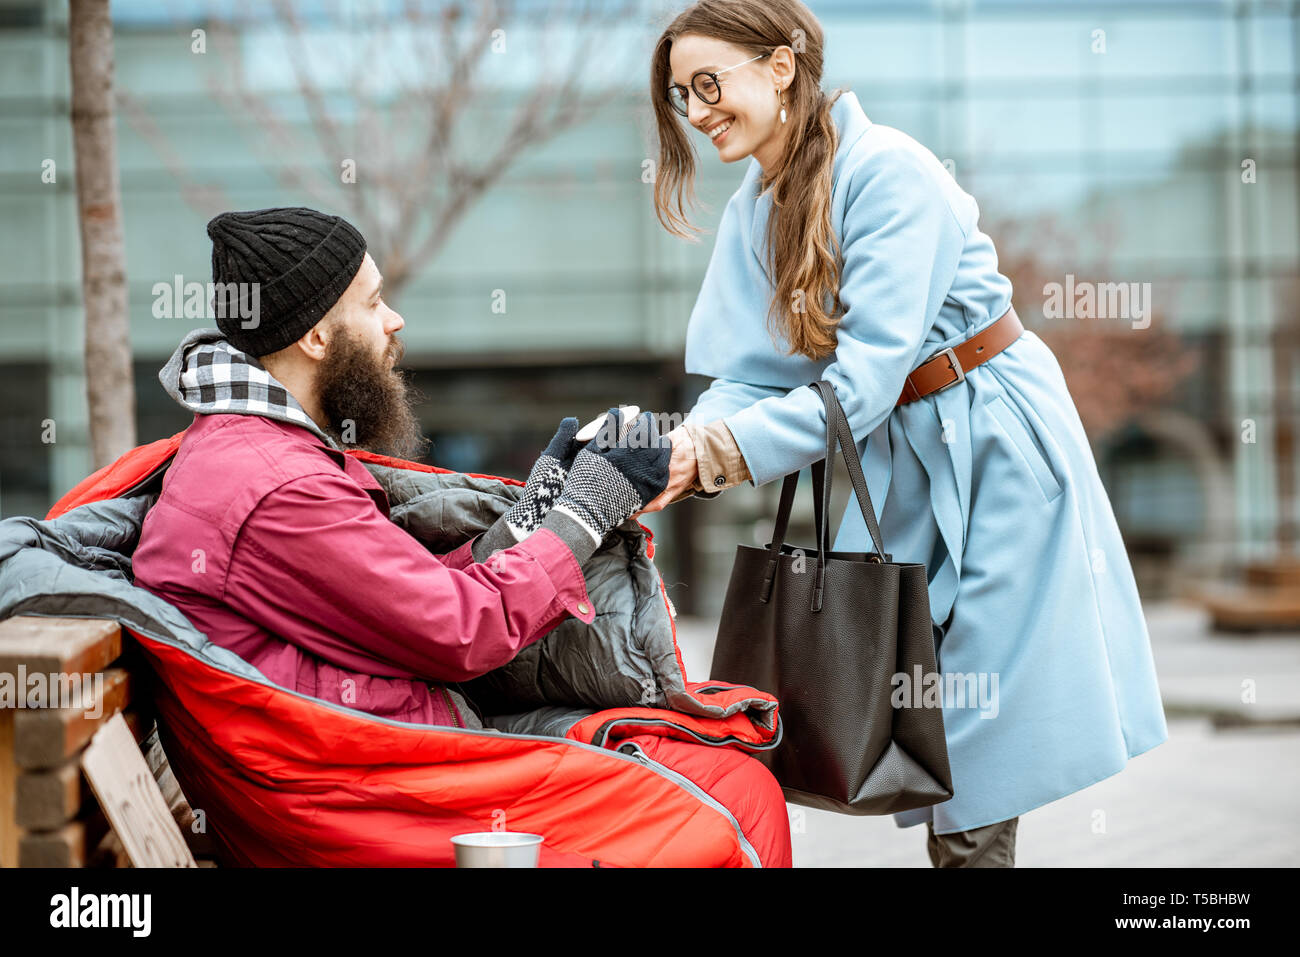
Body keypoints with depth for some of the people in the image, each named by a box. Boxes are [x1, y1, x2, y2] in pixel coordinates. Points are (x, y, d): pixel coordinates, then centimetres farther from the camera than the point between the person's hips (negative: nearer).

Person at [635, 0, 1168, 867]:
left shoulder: (888, 171, -21)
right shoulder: (753, 216, 3)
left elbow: (866, 374, -27)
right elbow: (750, 374, -4)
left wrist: (720, 455, -32)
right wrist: (687, 446, -25)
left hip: (996, 438, -7)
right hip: (896, 454, 7)